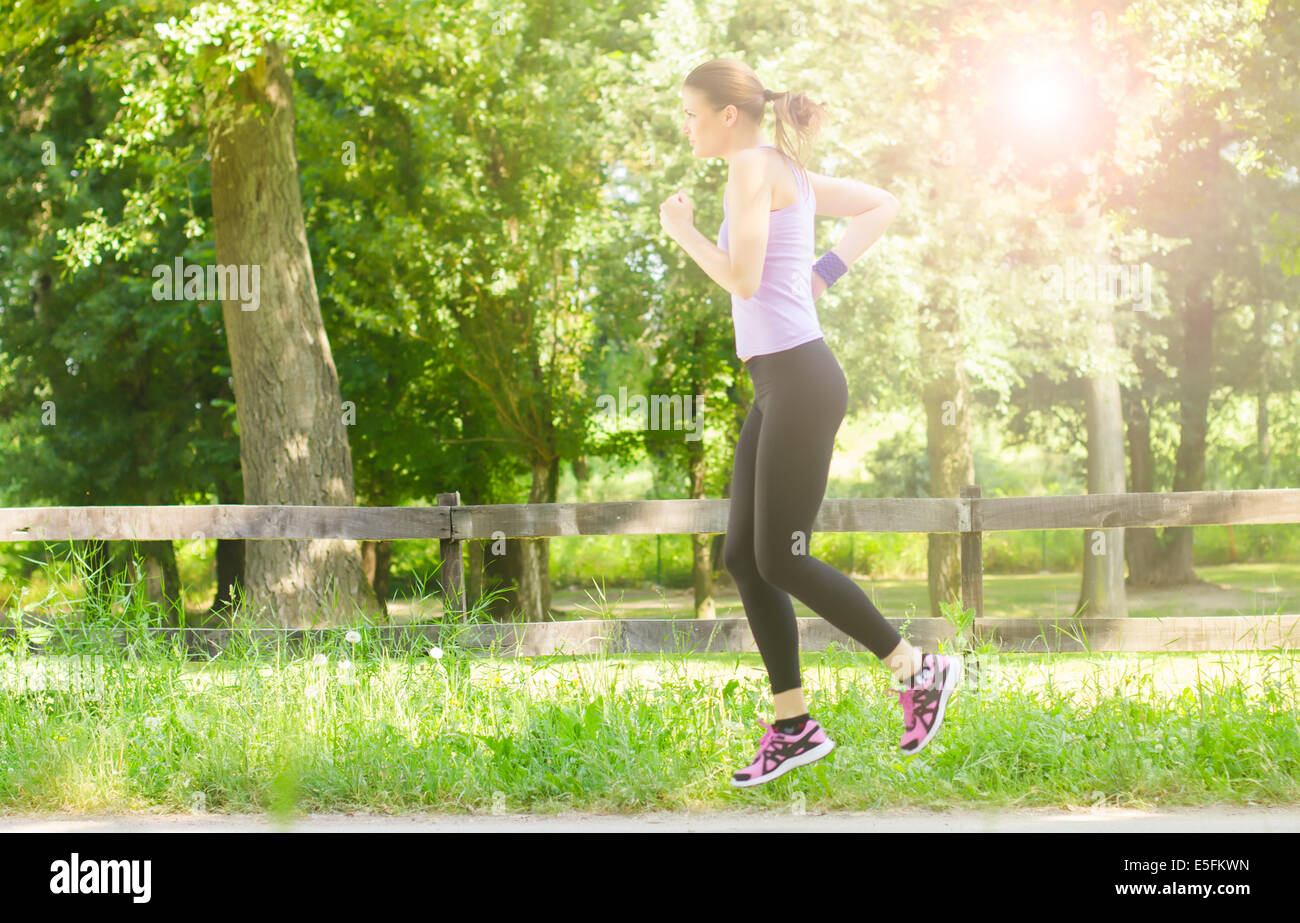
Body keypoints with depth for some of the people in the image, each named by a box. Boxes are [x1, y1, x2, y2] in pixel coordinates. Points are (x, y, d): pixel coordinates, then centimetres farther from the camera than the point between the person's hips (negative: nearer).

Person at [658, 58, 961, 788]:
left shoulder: (752, 165, -11)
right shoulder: (791, 175, 16)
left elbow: (742, 279, -20)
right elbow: (884, 206, 27)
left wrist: (681, 229, -4)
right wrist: (825, 273, 20)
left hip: (800, 383, -10)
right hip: (780, 388, 10)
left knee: (780, 563, -4)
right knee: (744, 558, 8)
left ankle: (918, 669, 8)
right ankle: (792, 726, 12)